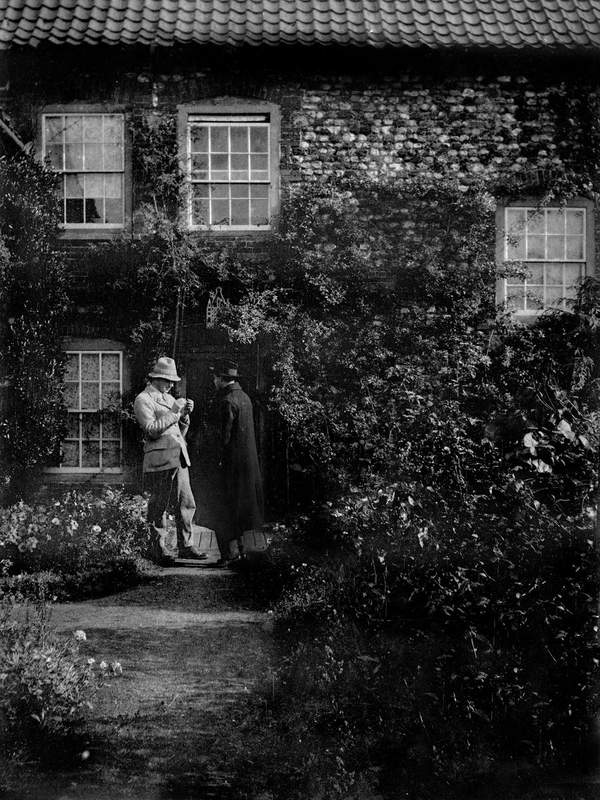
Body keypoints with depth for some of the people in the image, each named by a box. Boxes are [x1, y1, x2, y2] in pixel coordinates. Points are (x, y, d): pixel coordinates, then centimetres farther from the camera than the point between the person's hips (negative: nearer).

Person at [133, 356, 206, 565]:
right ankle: (160, 548, 7)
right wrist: (175, 413, -13)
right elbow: (152, 429, -16)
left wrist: (185, 414, 6)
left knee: (186, 503, 6)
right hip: (159, 459, -8)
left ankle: (185, 545, 14)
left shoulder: (169, 398, 22)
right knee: (159, 506, -1)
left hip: (179, 459, 8)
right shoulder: (143, 400, -3)